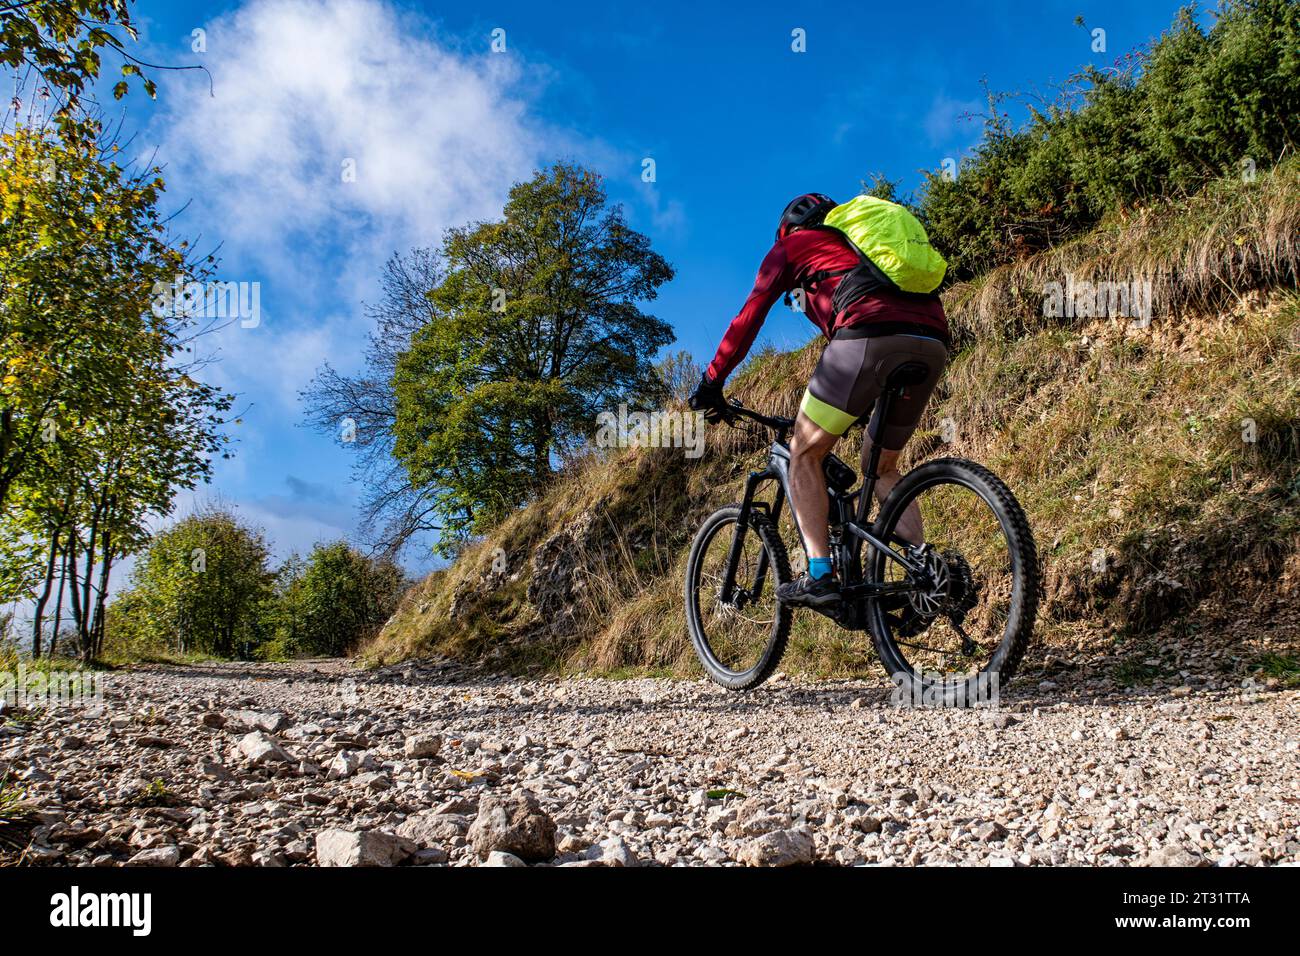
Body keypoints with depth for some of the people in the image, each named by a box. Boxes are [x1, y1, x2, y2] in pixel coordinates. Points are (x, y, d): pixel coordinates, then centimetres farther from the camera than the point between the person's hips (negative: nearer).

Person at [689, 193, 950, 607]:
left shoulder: (791, 246, 22)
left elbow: (749, 317, 15)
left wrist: (711, 381, 21)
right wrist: (848, 405, 48)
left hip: (870, 338, -6)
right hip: (933, 345, 7)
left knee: (804, 453, 8)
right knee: (882, 466, 22)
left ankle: (819, 575, -4)